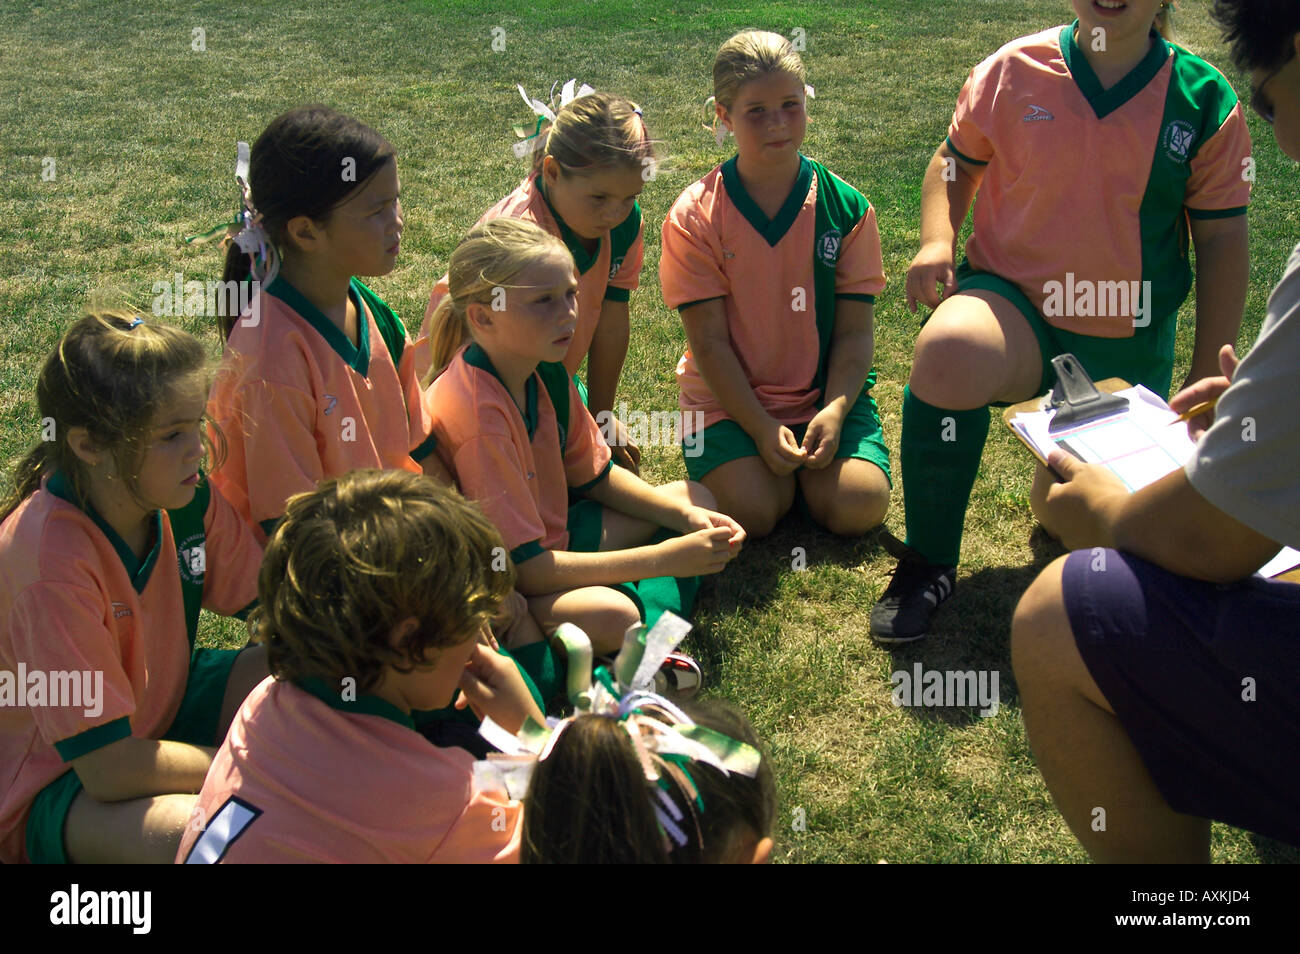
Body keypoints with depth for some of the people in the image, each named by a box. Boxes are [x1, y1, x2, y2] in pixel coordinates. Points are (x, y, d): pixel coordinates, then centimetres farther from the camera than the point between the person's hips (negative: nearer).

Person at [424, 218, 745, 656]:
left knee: (695, 497, 13)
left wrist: (686, 516, -4)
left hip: (550, 542, 10)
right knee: (611, 615, -37)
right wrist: (666, 558, -26)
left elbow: (595, 476, 12)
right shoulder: (476, 411, -30)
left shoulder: (547, 373, -4)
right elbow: (525, 567, -30)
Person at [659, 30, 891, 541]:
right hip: (728, 397, -1)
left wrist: (834, 410, -19)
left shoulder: (846, 207, -2)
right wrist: (761, 428, -19)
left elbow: (855, 330, -2)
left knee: (858, 507, -19)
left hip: (826, 392, 2)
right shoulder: (693, 217, -8)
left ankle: (808, 458, 14)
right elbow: (709, 341, -9)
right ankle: (781, 466, 11)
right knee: (749, 511, -24)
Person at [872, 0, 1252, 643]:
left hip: (1125, 347, 2)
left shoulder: (1204, 100, -5)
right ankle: (929, 563, -19)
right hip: (1012, 299, -2)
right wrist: (937, 240, -12)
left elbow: (1223, 240, 1)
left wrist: (1207, 376, 0)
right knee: (946, 354, -38)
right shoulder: (1012, 71, -5)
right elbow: (955, 163, 9)